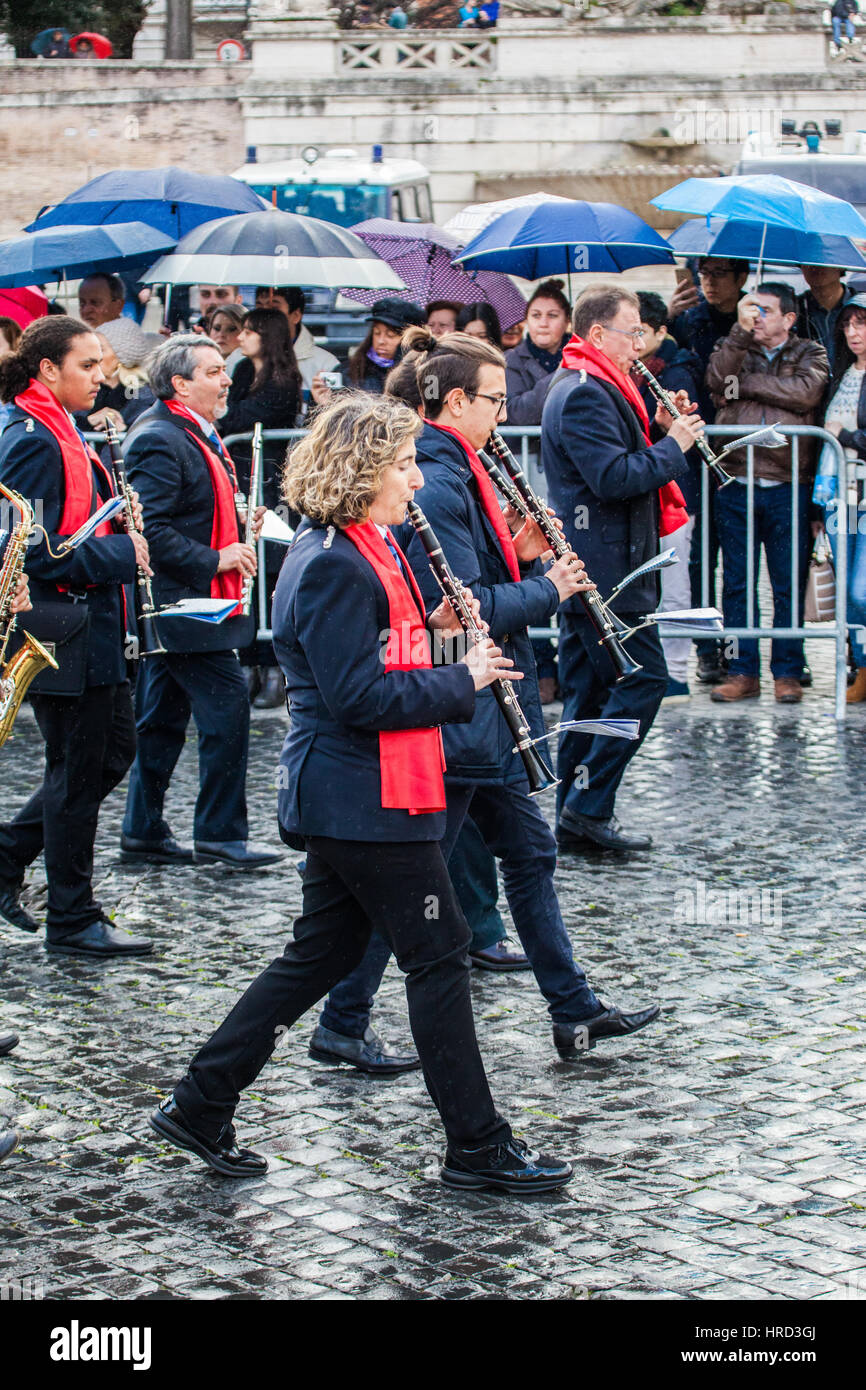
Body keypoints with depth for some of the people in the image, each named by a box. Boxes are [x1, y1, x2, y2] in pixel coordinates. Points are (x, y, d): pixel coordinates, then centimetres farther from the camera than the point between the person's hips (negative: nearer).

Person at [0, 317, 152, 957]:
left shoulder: (59, 435, 14)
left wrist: (120, 527, 7)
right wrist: (122, 553, -18)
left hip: (90, 628, 10)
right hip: (62, 631, -10)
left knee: (115, 748, 16)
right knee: (79, 772, -1)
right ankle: (73, 921, 10)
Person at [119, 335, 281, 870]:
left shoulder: (197, 435, 16)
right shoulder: (159, 440, -17)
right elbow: (150, 530, -24)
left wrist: (237, 525, 11)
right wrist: (214, 560, -21)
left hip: (177, 605, 11)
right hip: (184, 604, -11)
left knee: (165, 716, 13)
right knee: (227, 705, -10)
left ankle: (144, 831, 20)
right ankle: (220, 834, -4)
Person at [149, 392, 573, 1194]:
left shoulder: (360, 552, 13)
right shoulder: (333, 566, -19)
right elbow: (361, 696, -23)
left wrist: (427, 628, 7)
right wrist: (463, 681, -15)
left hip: (344, 799, 11)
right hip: (367, 802, -11)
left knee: (322, 953, 15)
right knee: (438, 956, -2)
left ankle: (200, 1107, 20)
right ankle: (477, 1148, 6)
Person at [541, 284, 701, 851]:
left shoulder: (585, 388, 19)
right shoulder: (585, 394, -16)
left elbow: (620, 460, 23)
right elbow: (613, 477, -24)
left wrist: (658, 431, 8)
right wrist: (672, 446, -13)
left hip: (583, 566, 11)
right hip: (605, 568, -11)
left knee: (588, 689, 12)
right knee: (643, 678, -9)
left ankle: (575, 818, 15)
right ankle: (589, 805, -8)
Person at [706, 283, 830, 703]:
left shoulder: (809, 354, 9)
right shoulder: (734, 349, 14)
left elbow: (806, 392, -11)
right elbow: (718, 380, -8)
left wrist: (745, 382, -6)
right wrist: (740, 330, -14)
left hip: (787, 487, -2)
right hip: (736, 485, 2)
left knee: (789, 584, 1)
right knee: (737, 583, 4)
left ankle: (787, 673, 9)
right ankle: (743, 673, 10)